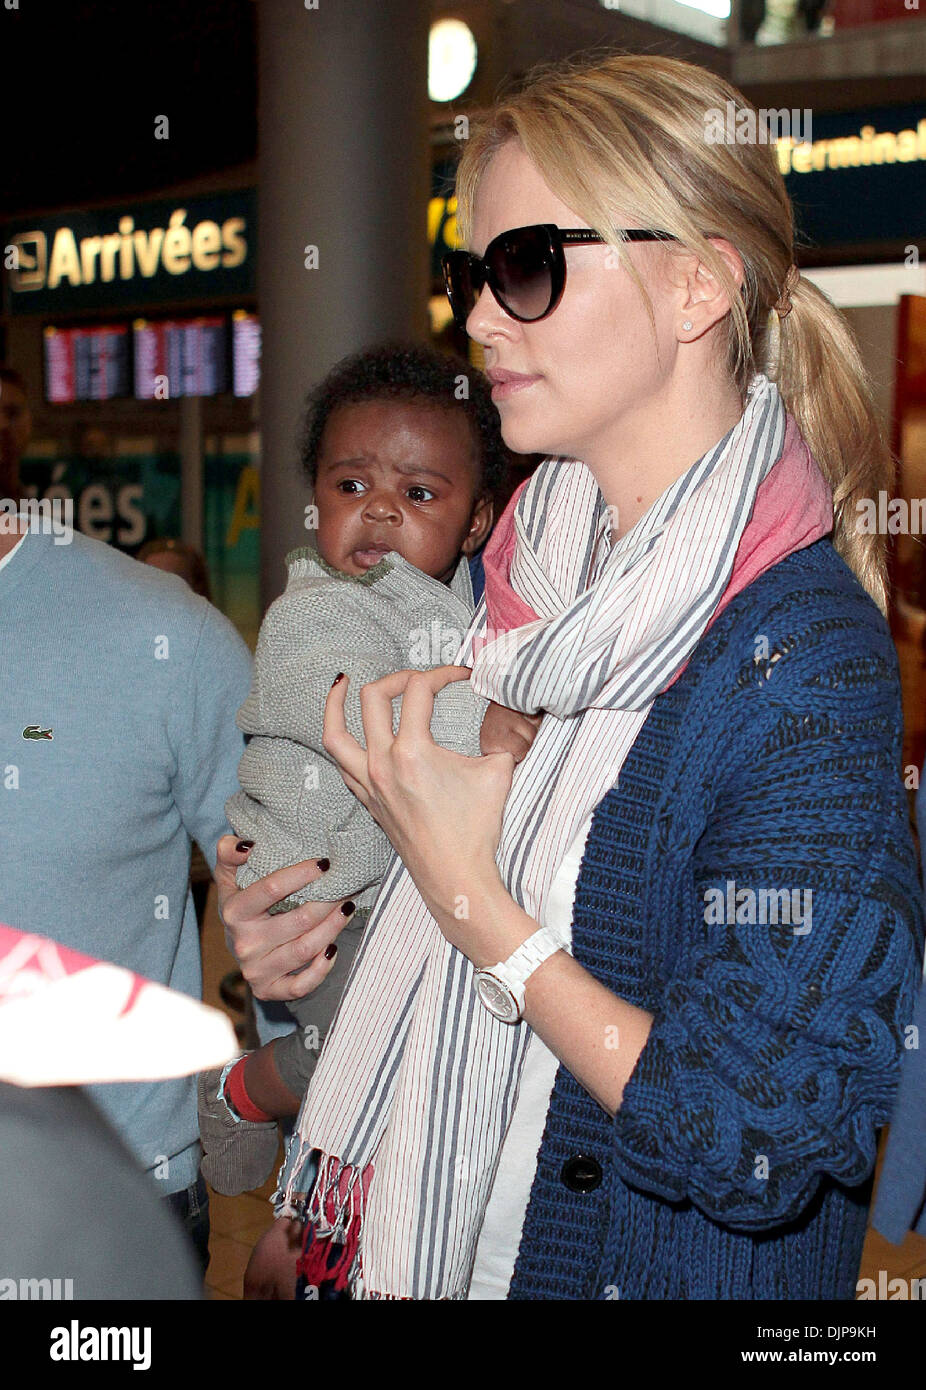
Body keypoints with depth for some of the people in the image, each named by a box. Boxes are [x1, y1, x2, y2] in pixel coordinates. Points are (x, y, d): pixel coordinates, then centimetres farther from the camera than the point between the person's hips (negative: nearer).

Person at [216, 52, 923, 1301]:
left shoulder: (804, 661, -24)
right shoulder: (520, 568, -2)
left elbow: (763, 1140, -25)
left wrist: (468, 895, -23)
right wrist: (302, 938, -6)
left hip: (643, 1266, -6)